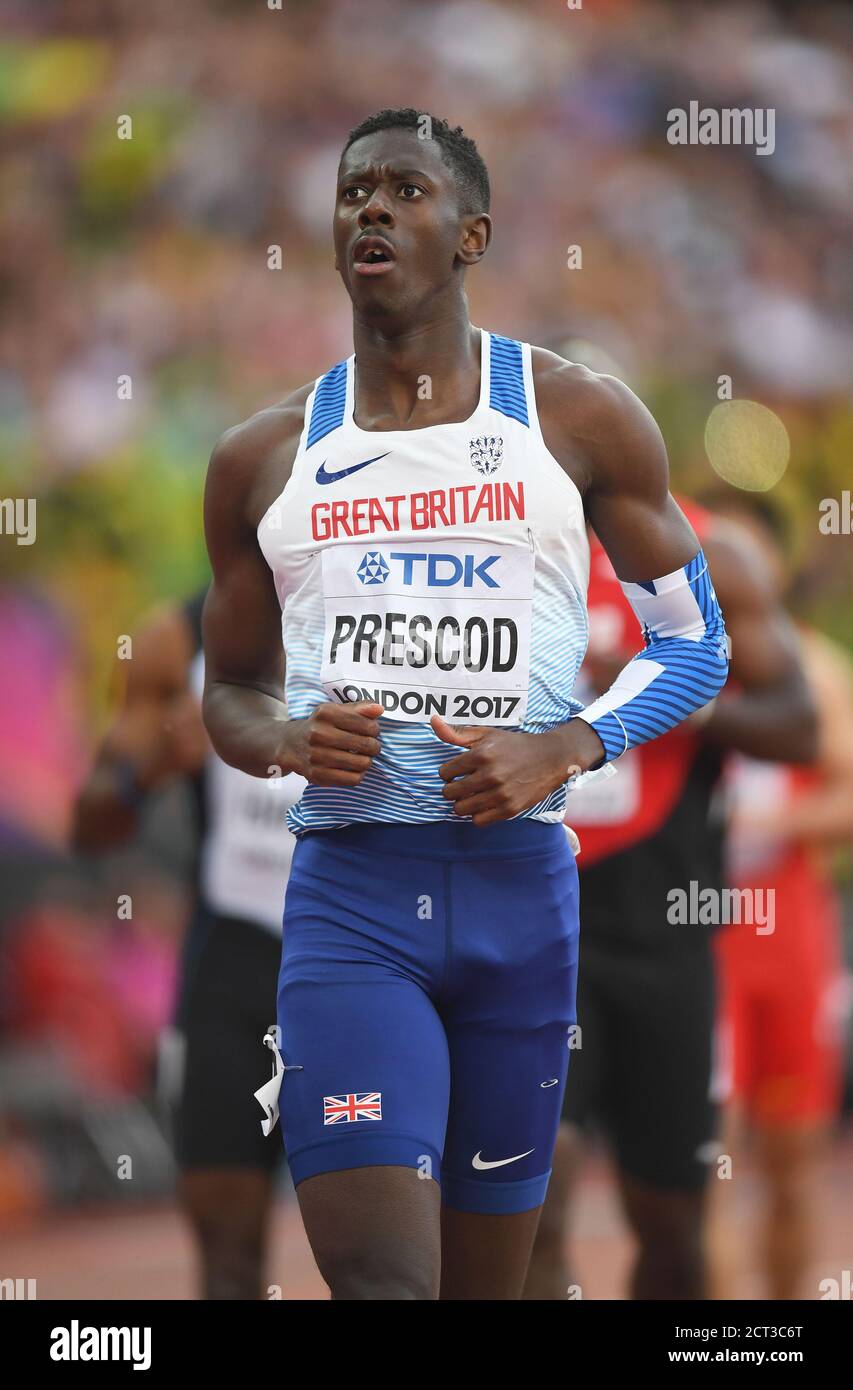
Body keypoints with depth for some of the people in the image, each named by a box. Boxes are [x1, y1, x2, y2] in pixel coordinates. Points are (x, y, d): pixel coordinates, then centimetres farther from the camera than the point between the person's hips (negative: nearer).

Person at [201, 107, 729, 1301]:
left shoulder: (581, 423, 5)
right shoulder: (264, 460, 10)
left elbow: (697, 644, 8)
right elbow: (229, 691, 19)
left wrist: (566, 749, -10)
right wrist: (286, 742, -5)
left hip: (518, 882, 0)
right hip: (347, 890, 0)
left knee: (486, 1282, 10)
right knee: (377, 1277, -17)